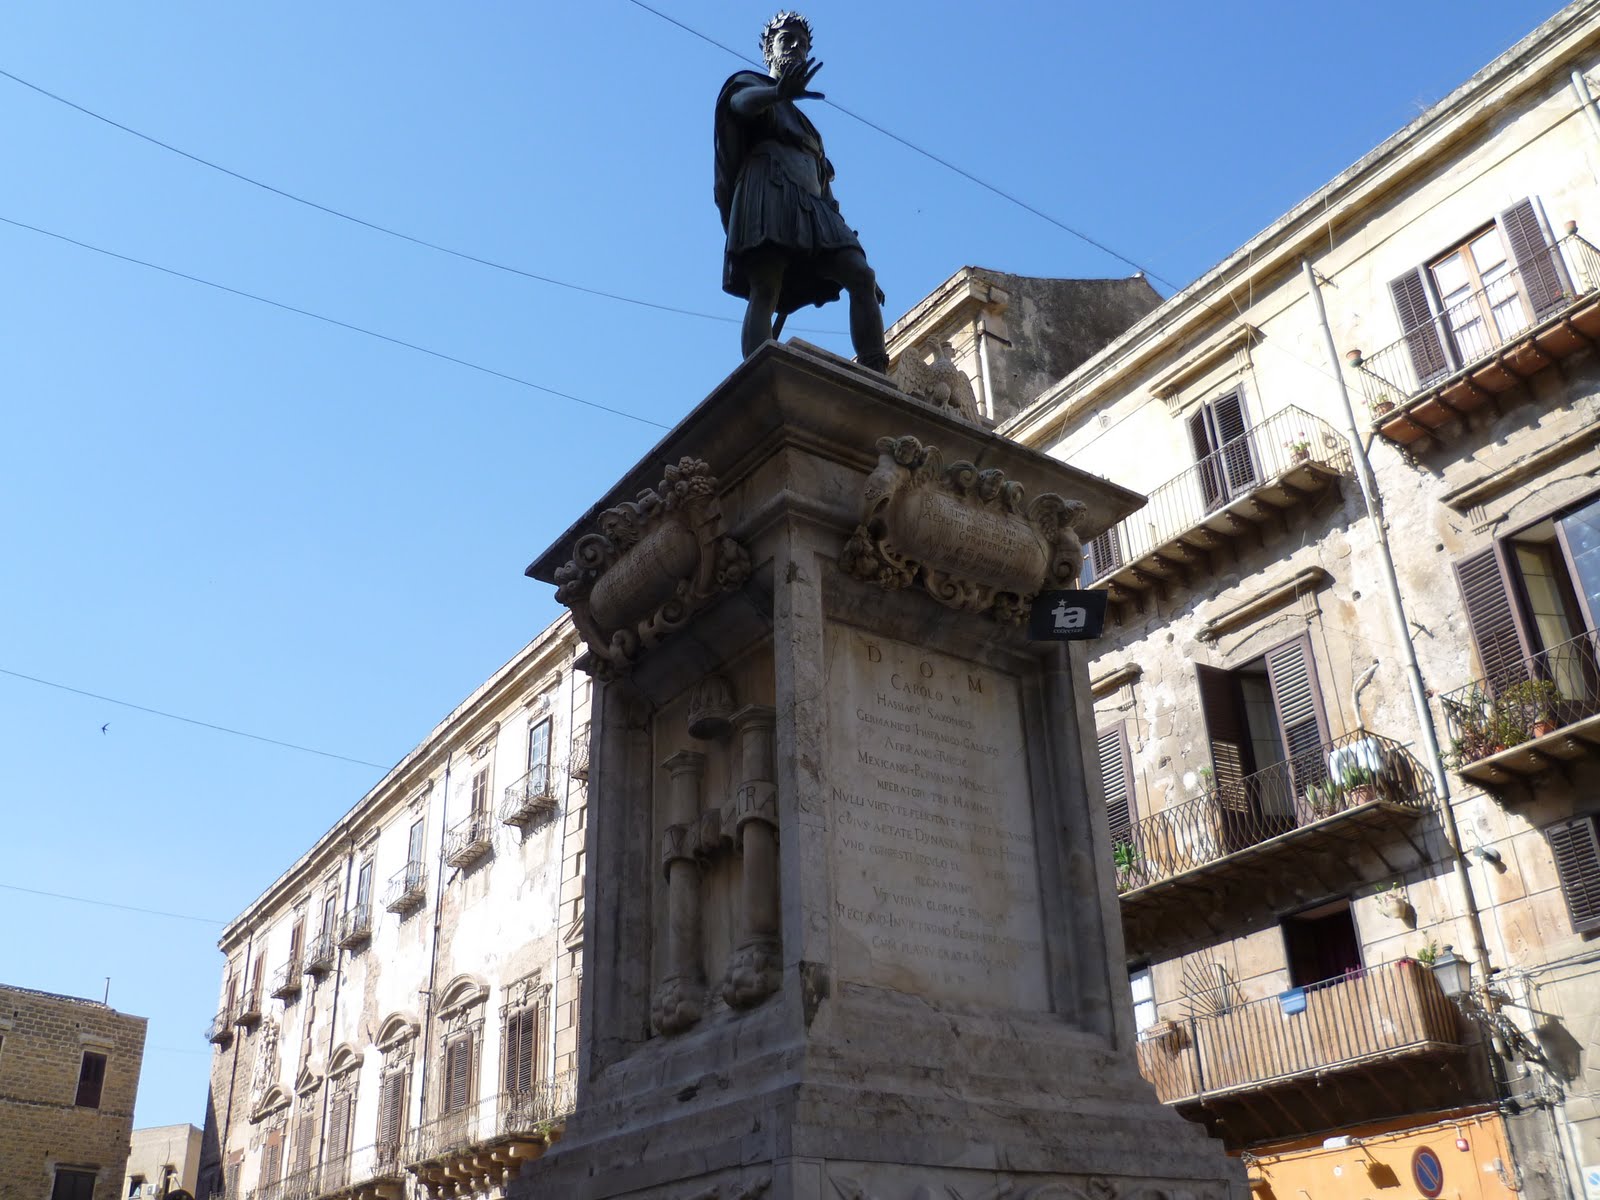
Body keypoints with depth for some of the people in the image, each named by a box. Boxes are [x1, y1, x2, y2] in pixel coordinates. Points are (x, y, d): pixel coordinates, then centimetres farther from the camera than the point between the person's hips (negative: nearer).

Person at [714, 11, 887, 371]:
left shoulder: (803, 124, 38)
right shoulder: (749, 83, 20)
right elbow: (742, 101, -8)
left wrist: (840, 232, 17)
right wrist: (780, 92, -33)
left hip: (810, 203, 6)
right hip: (768, 191, -6)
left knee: (862, 276, -16)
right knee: (765, 291, -24)